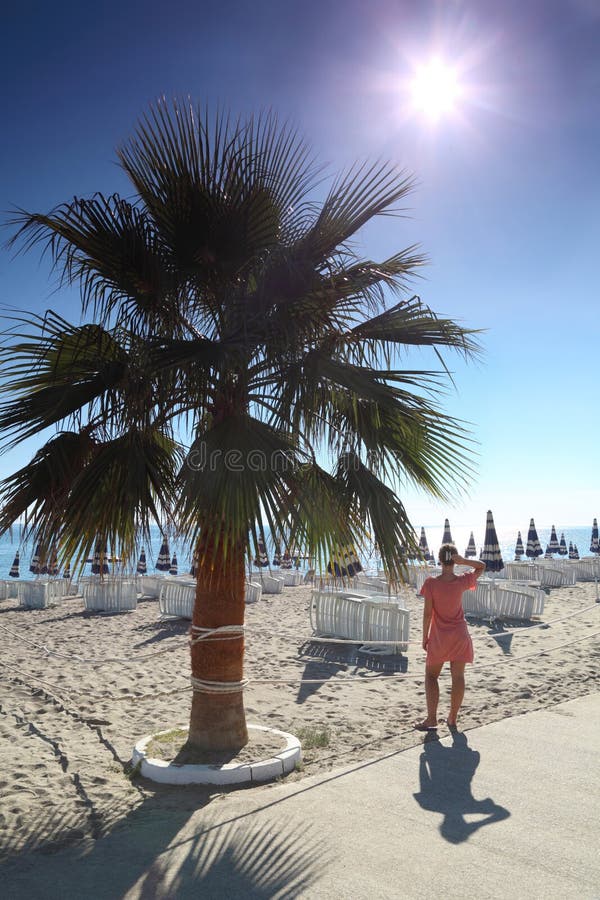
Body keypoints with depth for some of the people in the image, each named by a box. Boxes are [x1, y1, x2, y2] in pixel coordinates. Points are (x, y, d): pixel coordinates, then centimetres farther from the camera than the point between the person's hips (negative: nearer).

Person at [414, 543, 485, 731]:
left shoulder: (431, 584, -15)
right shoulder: (462, 582, -8)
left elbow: (427, 613, -12)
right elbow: (481, 567, 9)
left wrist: (425, 637, -1)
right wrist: (462, 561, -9)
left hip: (439, 636, -2)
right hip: (460, 635, 2)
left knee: (431, 675, 10)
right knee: (458, 677, 10)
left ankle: (431, 718, 3)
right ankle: (452, 718, 18)